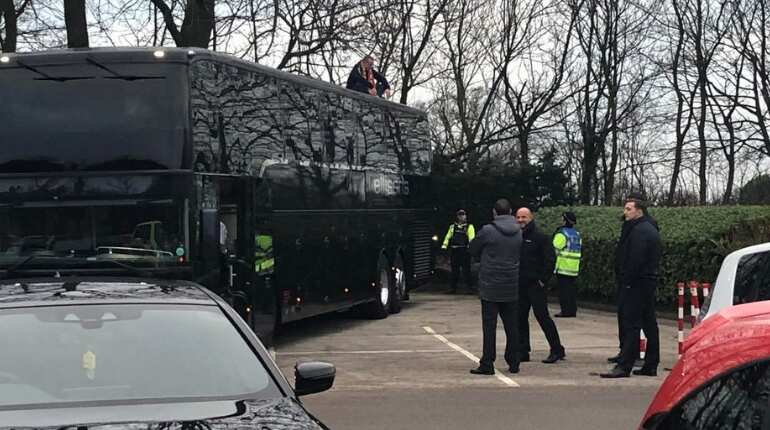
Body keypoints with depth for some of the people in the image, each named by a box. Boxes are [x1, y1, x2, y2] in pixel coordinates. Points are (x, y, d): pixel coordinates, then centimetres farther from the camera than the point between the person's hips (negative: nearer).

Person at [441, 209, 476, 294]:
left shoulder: (469, 227, 4)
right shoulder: (452, 227, 16)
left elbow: (472, 238, -7)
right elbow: (448, 237, 16)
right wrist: (444, 245, 2)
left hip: (464, 251, -4)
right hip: (454, 251, 4)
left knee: (466, 270, -5)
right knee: (454, 270, 9)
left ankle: (469, 287, 2)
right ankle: (453, 287, 15)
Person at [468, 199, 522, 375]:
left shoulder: (487, 231, -12)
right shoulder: (518, 232, 3)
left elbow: (473, 250, 2)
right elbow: (520, 254, 12)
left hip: (490, 286, -4)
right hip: (512, 287, 4)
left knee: (489, 326, -2)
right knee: (511, 326, 11)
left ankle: (487, 364, -2)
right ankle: (514, 363, 15)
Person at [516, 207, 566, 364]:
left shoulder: (540, 238, -6)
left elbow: (550, 260, -11)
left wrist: (543, 279, -14)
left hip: (535, 285, -7)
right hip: (520, 286, 7)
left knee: (542, 316, -7)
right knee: (520, 318, 7)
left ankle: (557, 350, 0)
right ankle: (523, 351, 14)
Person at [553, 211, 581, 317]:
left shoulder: (562, 233, -12)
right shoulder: (576, 234, 13)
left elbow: (556, 248, -15)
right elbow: (576, 250, 16)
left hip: (563, 266, -7)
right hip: (574, 268, 7)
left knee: (564, 289, -5)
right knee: (571, 289, 12)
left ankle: (566, 311, -7)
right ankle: (572, 310, 13)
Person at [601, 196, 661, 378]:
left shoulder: (639, 231, -15)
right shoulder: (651, 229, 20)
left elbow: (635, 260, -22)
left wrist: (627, 282, -20)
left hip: (637, 284, -11)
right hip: (649, 282, 11)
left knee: (631, 323, -12)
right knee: (649, 324, 12)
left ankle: (624, 366, -14)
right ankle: (651, 366, 17)